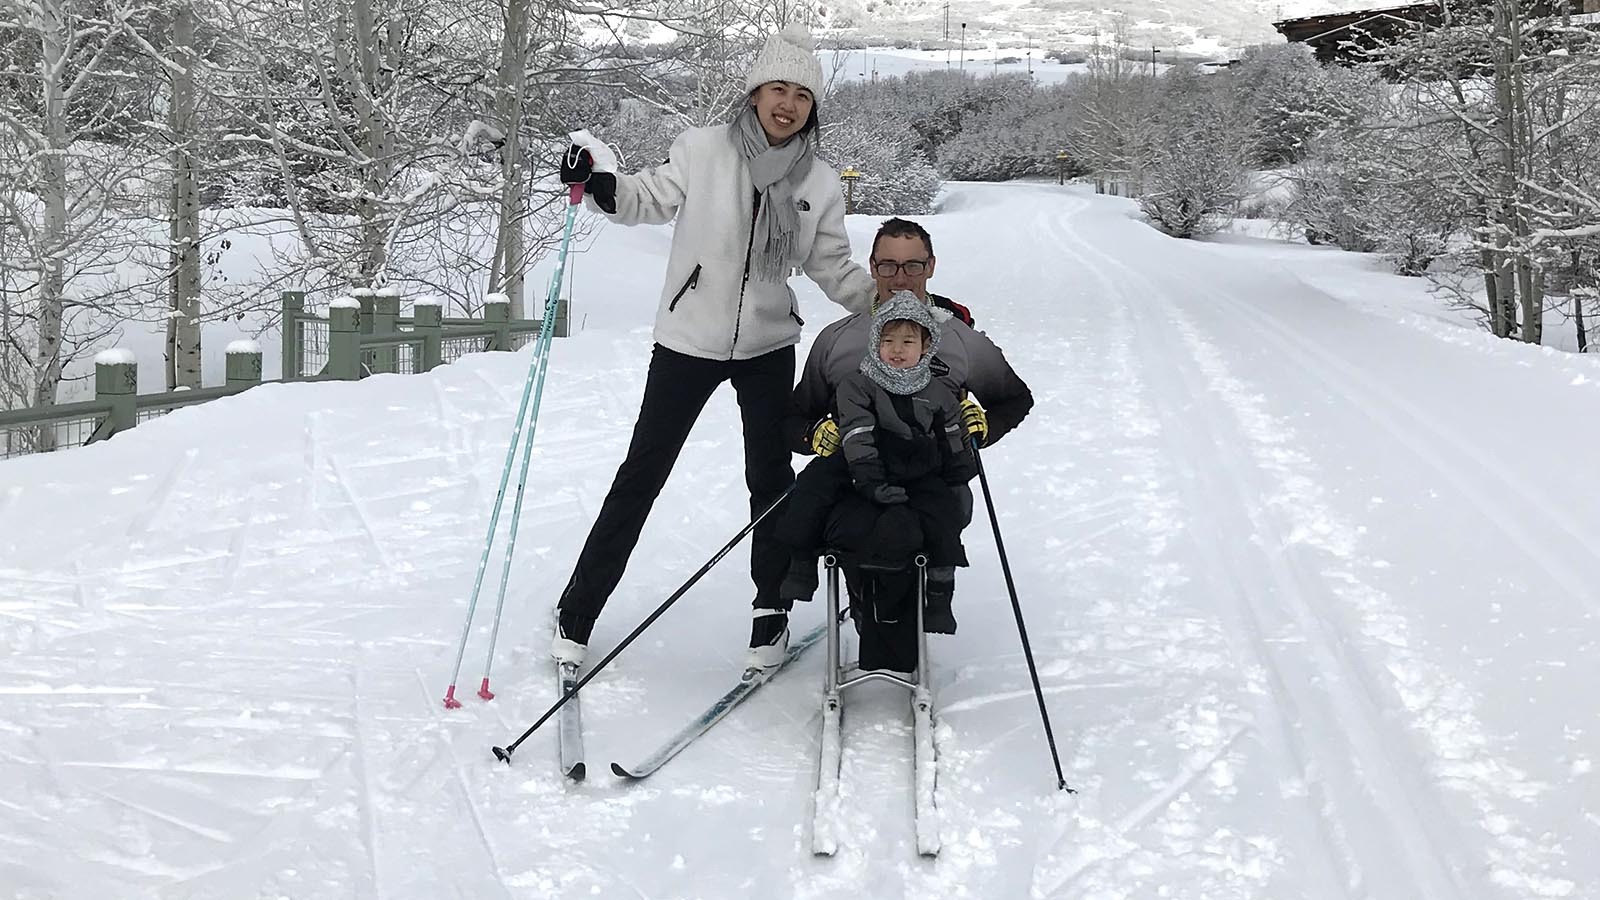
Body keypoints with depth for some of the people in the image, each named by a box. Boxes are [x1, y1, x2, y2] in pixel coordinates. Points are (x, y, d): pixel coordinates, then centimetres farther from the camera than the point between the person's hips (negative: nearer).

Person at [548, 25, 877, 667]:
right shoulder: (704, 150, -9)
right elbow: (650, 200, -7)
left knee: (770, 478, 10)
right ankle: (577, 613, 13)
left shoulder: (818, 183, -1)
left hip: (767, 347, 2)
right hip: (687, 341, -2)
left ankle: (773, 610, 27)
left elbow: (833, 269, 6)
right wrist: (598, 184, -27)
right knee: (641, 474, 3)